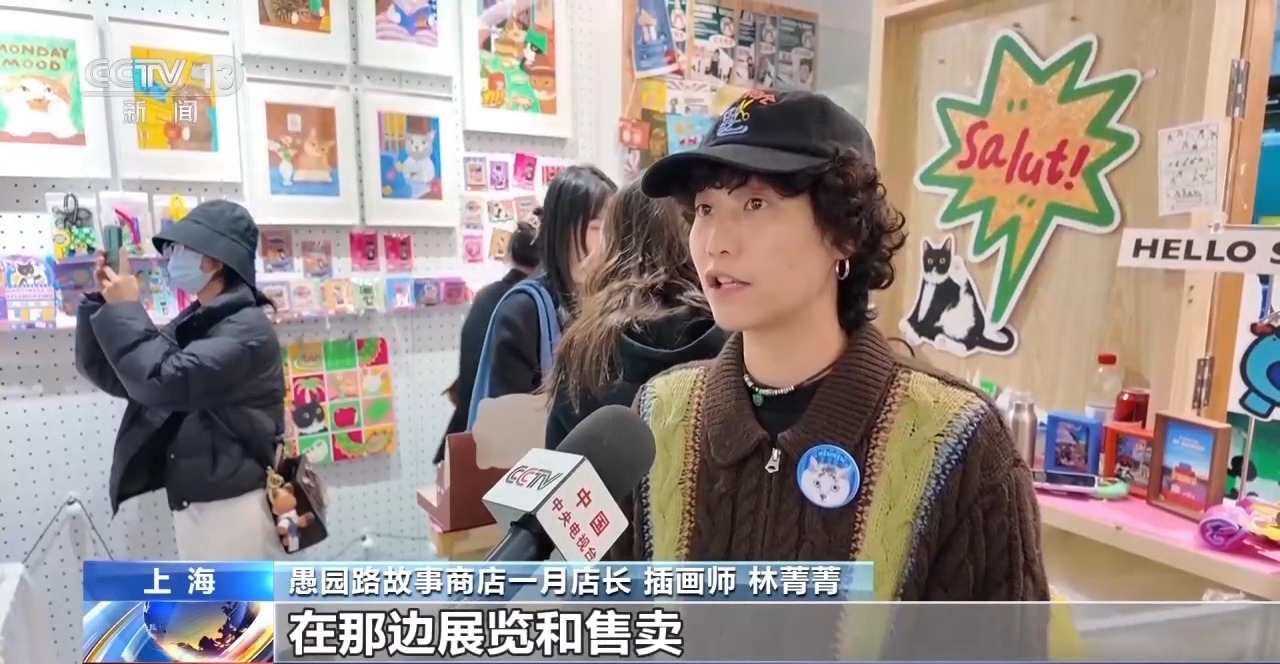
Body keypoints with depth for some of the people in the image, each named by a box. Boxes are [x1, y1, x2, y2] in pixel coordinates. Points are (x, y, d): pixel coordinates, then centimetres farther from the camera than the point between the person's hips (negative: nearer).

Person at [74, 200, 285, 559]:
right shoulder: (189, 325, 12)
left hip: (235, 507, -9)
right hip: (189, 506, 9)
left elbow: (164, 381, -23)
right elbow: (111, 375, 14)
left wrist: (124, 310, -11)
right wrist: (101, 302, 3)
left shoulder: (248, 329, -14)